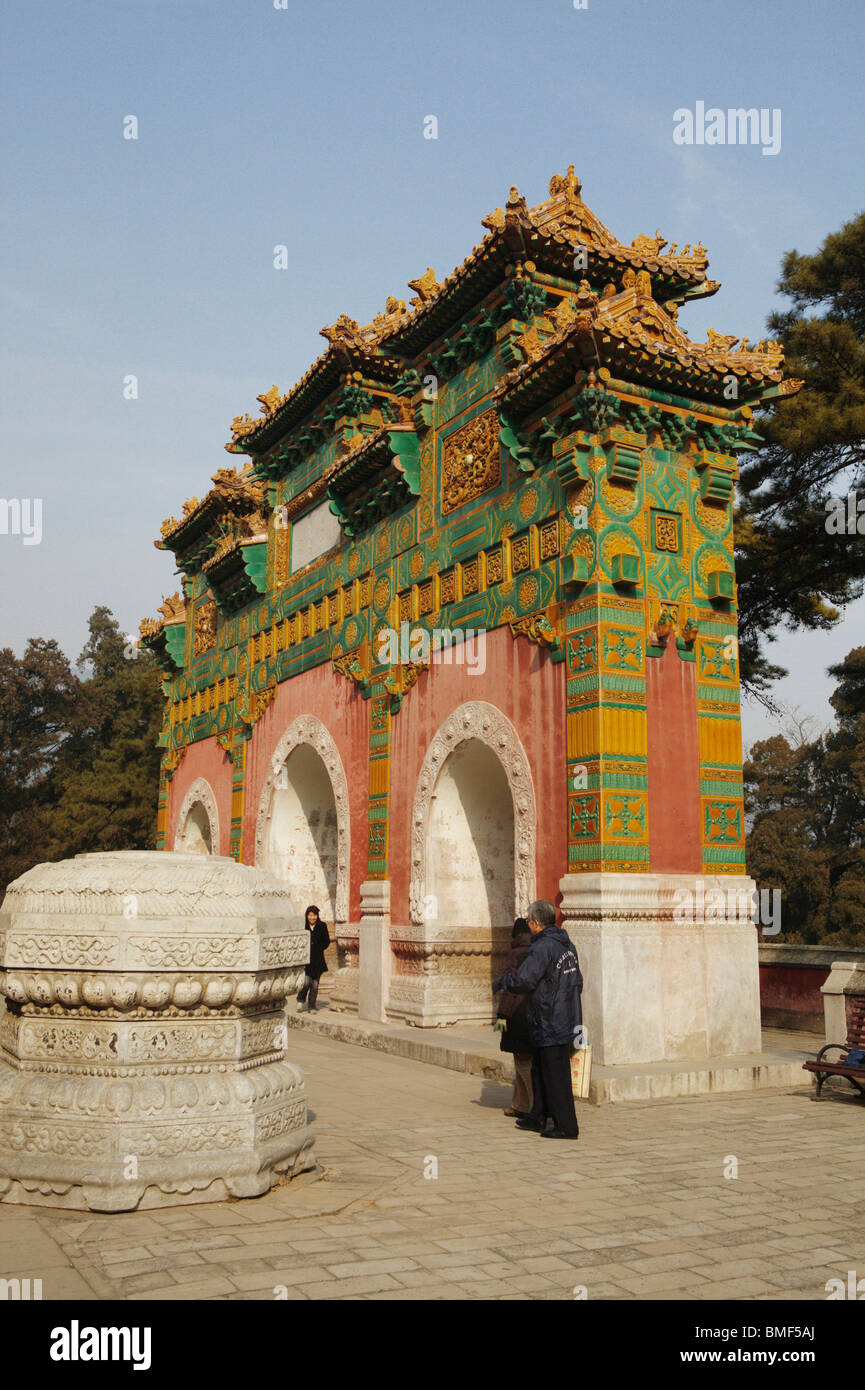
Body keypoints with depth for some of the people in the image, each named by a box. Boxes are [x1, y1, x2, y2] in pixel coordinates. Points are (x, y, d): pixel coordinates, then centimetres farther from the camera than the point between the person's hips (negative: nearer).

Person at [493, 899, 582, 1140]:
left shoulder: (543, 948, -18)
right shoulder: (566, 945, 12)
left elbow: (522, 982, -24)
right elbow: (577, 982, 21)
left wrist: (502, 981, -4)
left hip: (551, 1024, -10)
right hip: (567, 1018, 10)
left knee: (556, 1076, -2)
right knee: (539, 1071, 18)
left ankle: (566, 1126, 3)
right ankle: (538, 1117, 27)